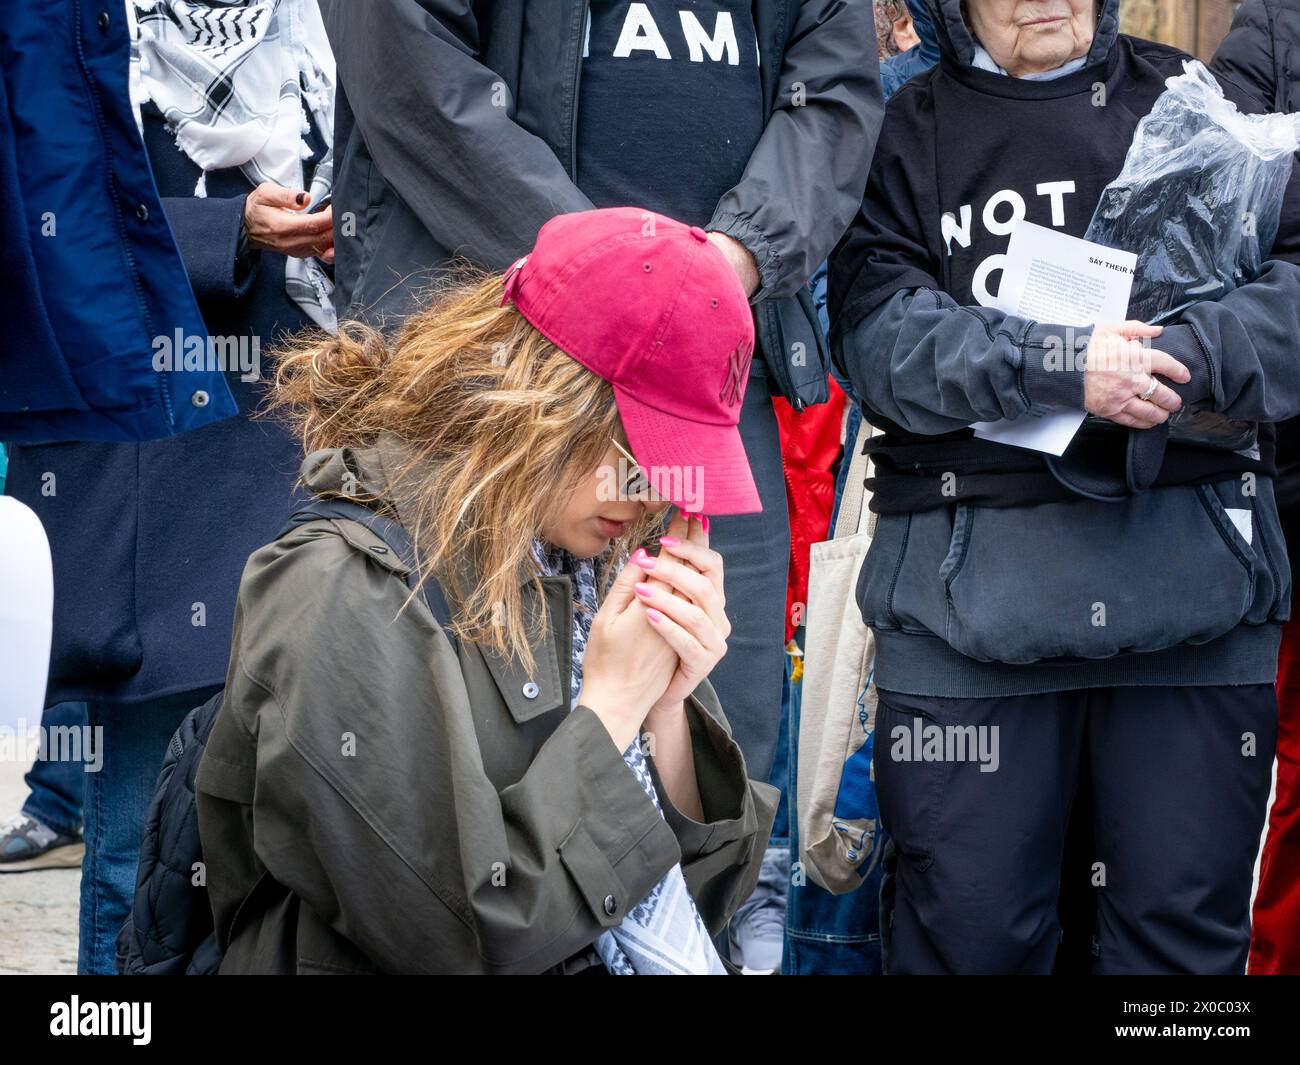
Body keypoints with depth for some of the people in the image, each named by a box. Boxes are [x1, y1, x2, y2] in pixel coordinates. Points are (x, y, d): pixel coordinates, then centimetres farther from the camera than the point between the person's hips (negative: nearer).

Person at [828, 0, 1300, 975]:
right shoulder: (906, 130, 11)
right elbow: (878, 329, -4)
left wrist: (1188, 356, -15)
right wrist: (1057, 366, -17)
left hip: (1193, 574, 1)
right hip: (969, 590, -1)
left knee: (1185, 928, 2)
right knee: (969, 930, 0)